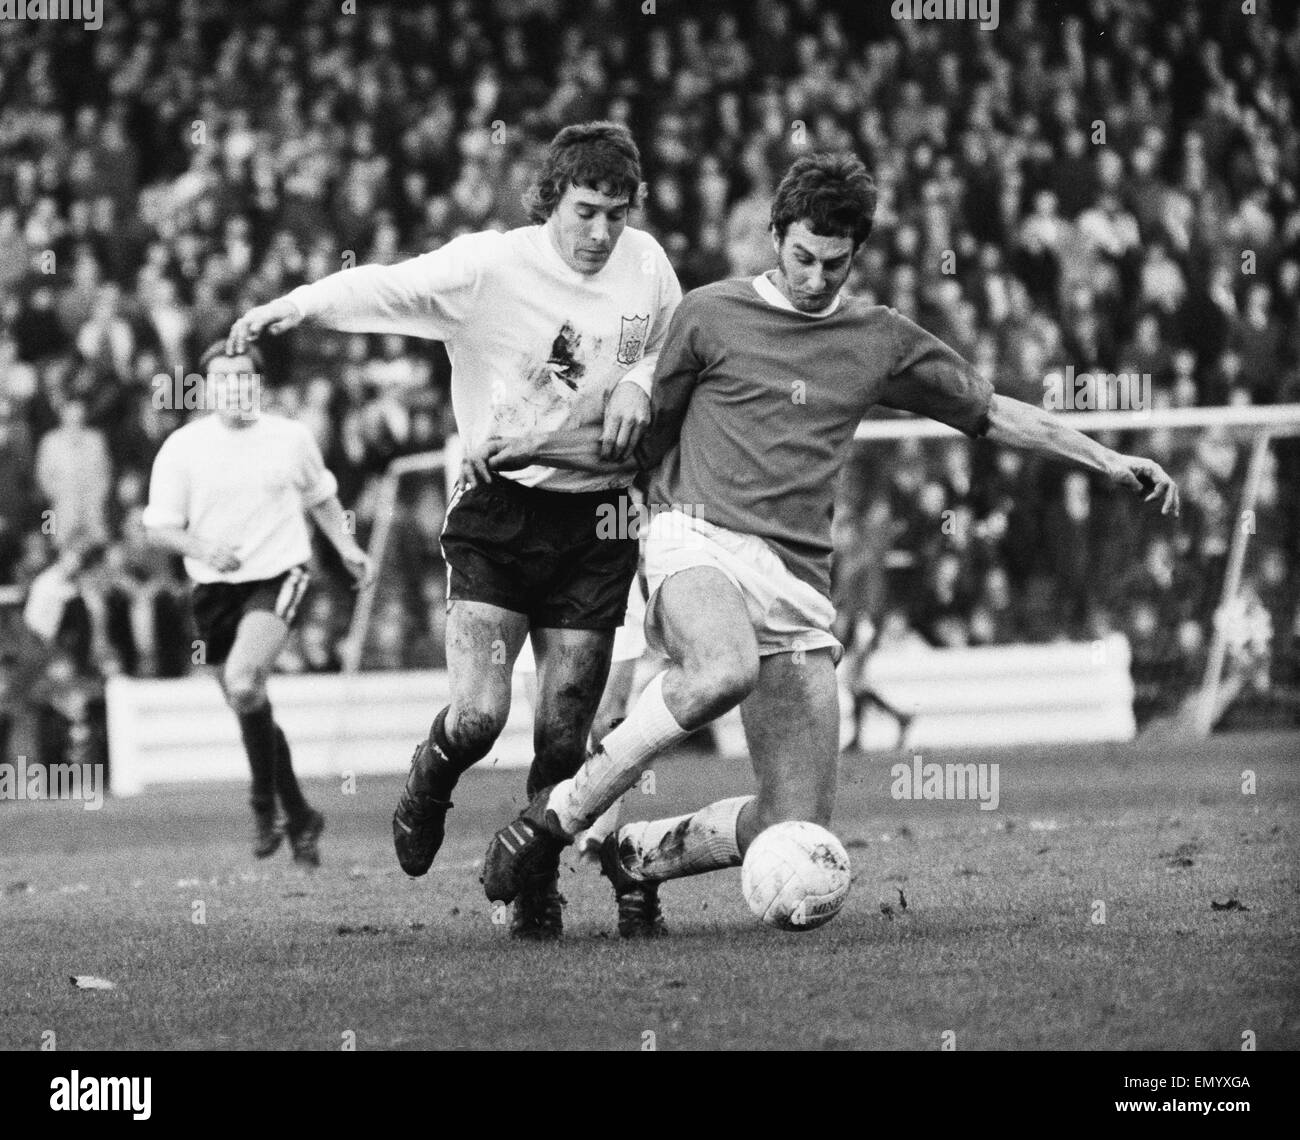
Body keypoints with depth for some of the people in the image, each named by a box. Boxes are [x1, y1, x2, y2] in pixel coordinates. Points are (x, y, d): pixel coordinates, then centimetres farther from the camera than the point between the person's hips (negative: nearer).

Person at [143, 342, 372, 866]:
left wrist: (346, 546, 9)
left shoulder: (291, 438, 3)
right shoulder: (182, 447, -1)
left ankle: (265, 803, -10)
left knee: (243, 683, -27)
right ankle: (300, 816, 28)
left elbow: (319, 497, 22)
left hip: (277, 577, -3)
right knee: (248, 706, 10)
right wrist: (202, 547, -18)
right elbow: (159, 527, 0)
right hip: (215, 589, 3)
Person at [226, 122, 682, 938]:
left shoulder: (645, 264, 3)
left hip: (595, 526, 3)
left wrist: (640, 382, -4)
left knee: (564, 735, 1)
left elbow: (681, 345, 18)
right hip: (497, 512, -3)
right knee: (477, 717, -15)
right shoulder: (488, 267, -11)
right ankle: (430, 783, 21)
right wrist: (295, 307, -40)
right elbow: (385, 287, -22)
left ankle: (538, 886, 23)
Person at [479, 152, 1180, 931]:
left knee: (797, 831, -5)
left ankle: (641, 853, 22)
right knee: (724, 670, -41)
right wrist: (538, 448, 3)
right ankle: (559, 814, -26)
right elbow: (645, 441, 15)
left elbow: (994, 413, 22)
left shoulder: (883, 342, 14)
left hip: (798, 579, 4)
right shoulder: (712, 314, 7)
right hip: (701, 539, -4)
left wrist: (1109, 460, 17)